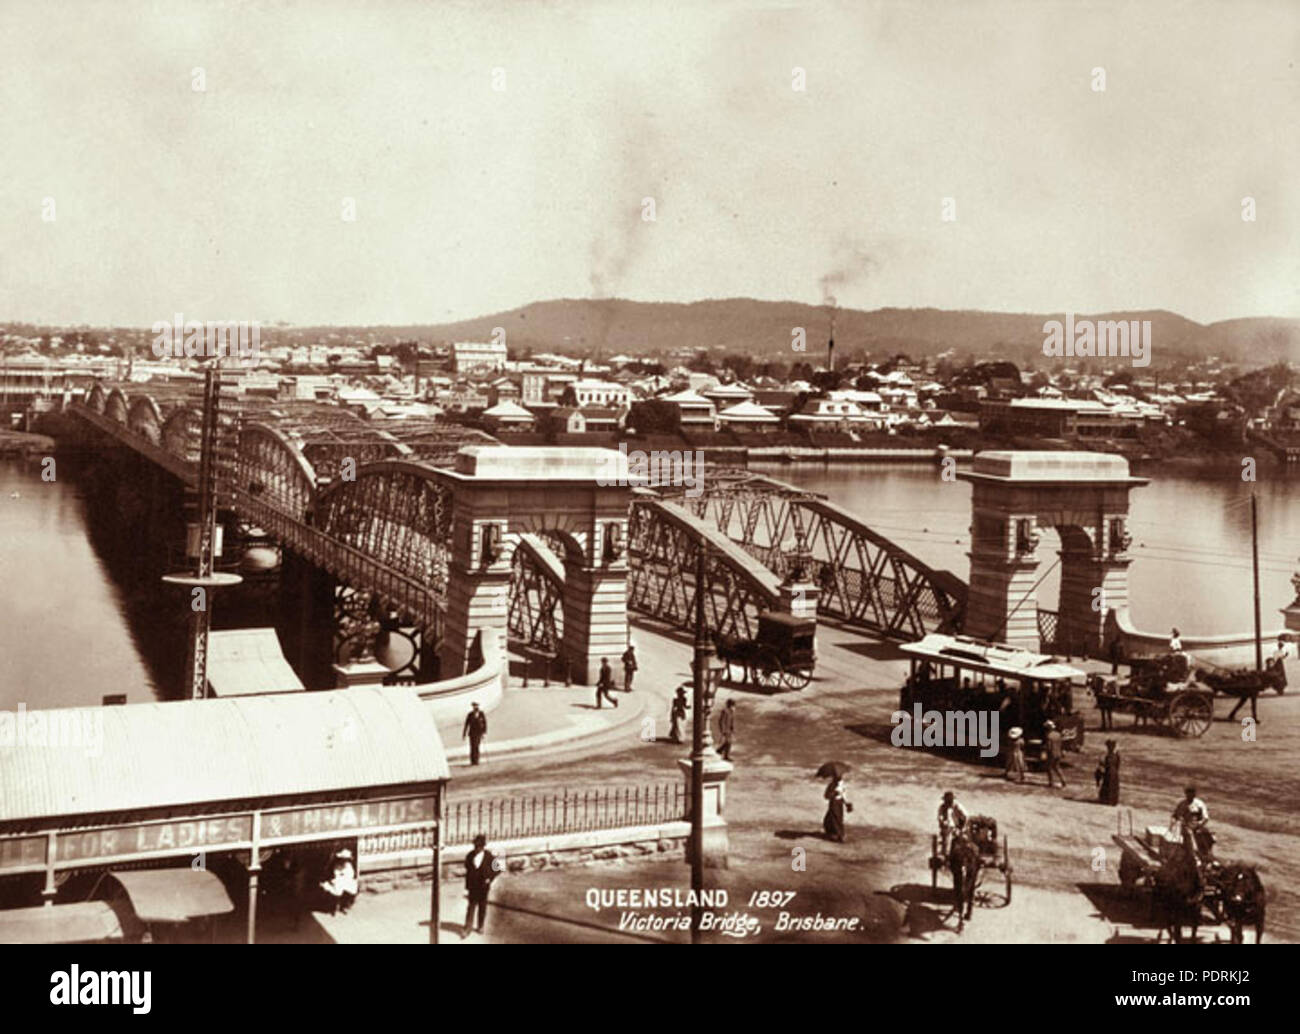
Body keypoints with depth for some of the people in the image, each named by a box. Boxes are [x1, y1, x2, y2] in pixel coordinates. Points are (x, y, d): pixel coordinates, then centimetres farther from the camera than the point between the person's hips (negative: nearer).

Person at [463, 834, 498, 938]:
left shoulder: (490, 857, -8)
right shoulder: (470, 856, -3)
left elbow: (496, 868, 2)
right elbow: (467, 872, 4)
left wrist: (490, 879, -10)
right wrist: (466, 888, 3)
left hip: (483, 886, 0)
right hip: (472, 886, 0)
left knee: (482, 907, 13)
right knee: (470, 907, -3)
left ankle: (480, 926, 30)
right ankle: (467, 929, -2)